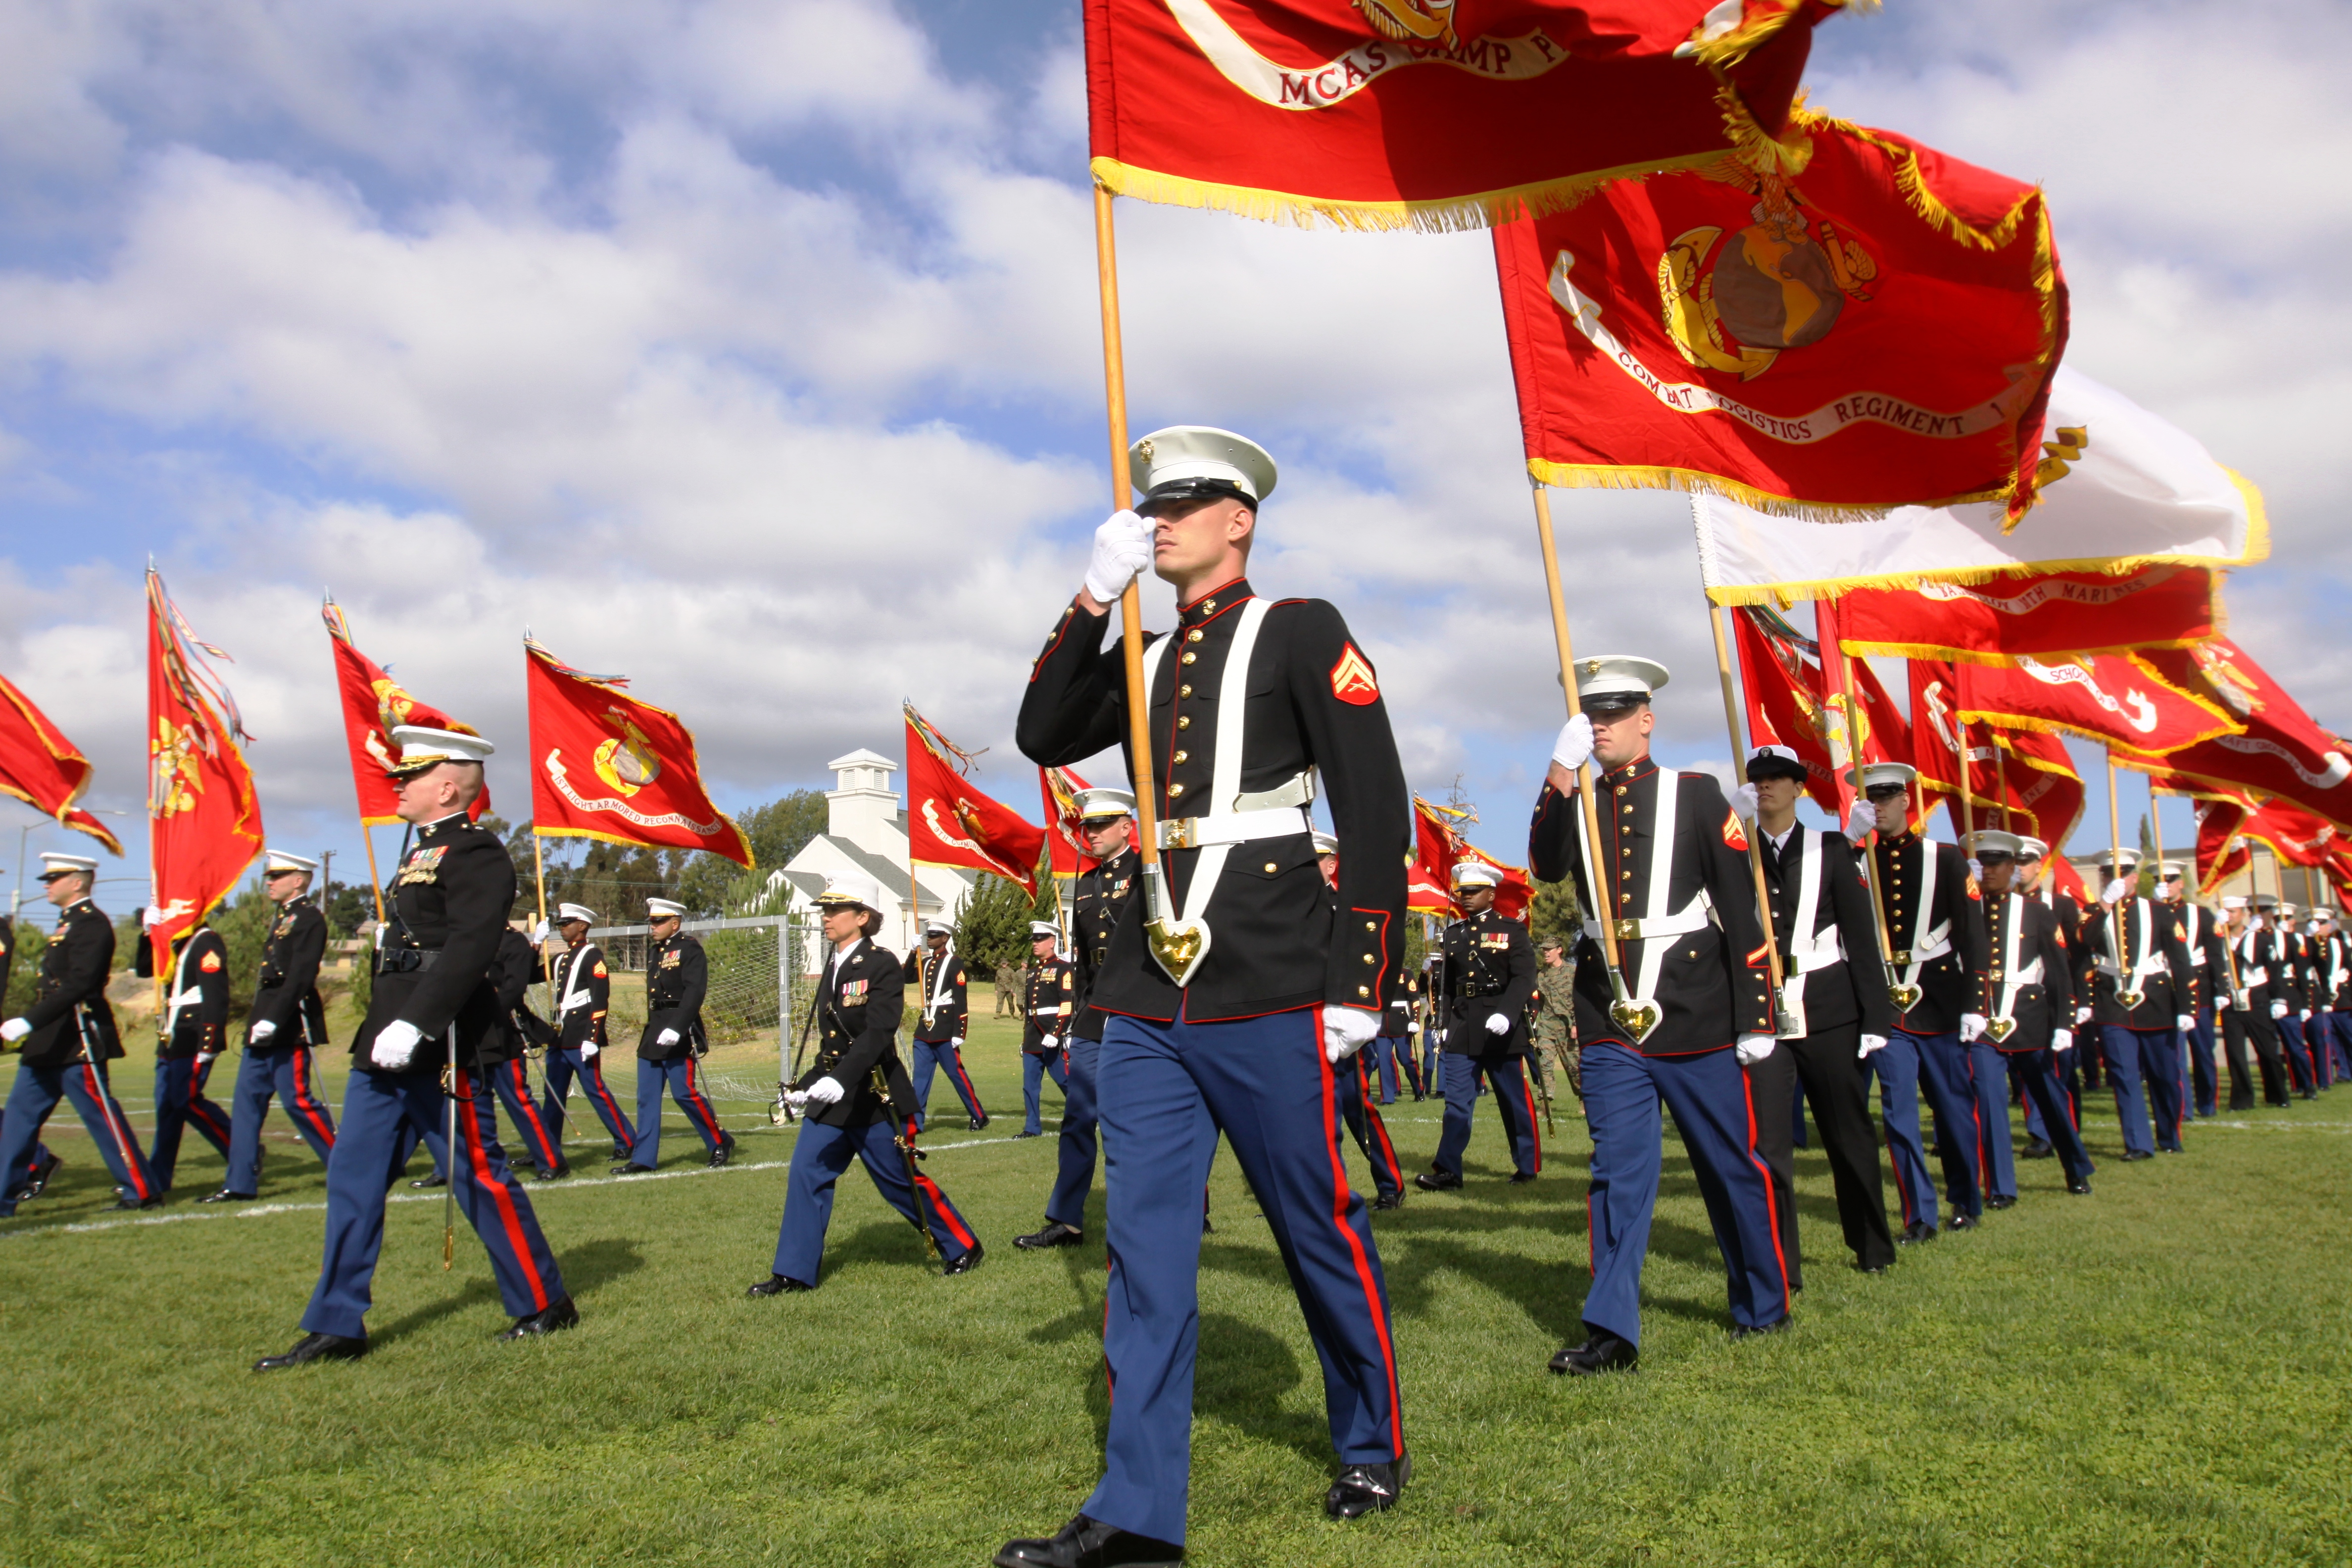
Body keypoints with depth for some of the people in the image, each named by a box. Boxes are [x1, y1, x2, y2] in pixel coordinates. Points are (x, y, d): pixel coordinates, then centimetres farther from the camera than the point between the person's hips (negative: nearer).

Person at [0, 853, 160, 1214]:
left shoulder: (92, 923, -14)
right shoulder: (68, 923, 17)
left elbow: (79, 984, -24)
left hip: (78, 1042, -10)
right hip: (49, 1043, 10)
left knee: (102, 1116, -5)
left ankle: (144, 1193, 2)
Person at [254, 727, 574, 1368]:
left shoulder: (478, 854, -12)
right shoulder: (424, 855, 19)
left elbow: (469, 951, -24)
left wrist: (414, 1025, -29)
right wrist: (384, 1030, 21)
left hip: (442, 1052, -10)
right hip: (387, 1049, 10)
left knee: (480, 1178, -1)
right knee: (352, 1178, 10)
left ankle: (546, 1304, 13)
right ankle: (336, 1328, 19)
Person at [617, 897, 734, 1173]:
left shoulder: (690, 949, -9)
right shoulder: (654, 951, 17)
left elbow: (694, 992, -19)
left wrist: (676, 1028, -27)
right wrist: (653, 1029, 19)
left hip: (679, 1034, -8)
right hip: (653, 1033, 8)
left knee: (684, 1093, -7)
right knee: (647, 1097, 7)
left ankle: (721, 1143, 10)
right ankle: (643, 1159, 12)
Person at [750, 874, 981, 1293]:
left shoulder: (883, 965, -13)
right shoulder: (833, 968, 11)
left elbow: (879, 1032, -25)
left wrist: (841, 1079, -35)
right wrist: (807, 1084, 14)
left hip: (875, 1098, -7)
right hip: (831, 1099, 7)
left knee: (902, 1183, 3)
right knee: (806, 1175, 1)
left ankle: (964, 1249, 20)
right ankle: (794, 1274, 11)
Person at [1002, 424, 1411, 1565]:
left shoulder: (1301, 633, 0)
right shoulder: (1144, 661, 19)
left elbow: (1378, 813, -5)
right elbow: (1044, 739, 5)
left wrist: (1357, 984, -10)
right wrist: (1095, 594, -3)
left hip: (1267, 997, -5)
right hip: (1147, 1001, 6)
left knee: (1318, 1234, 8)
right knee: (1144, 1247, 5)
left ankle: (1375, 1450, 31)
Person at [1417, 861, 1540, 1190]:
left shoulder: (1512, 930, -1)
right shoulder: (1453, 934, 13)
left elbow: (1524, 978, -11)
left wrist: (1506, 1014, -24)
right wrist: (1448, 1022, 10)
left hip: (1501, 1029, -4)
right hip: (1462, 1030, 4)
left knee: (1515, 1100, 6)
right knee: (1456, 1101, -2)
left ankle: (1528, 1166, 19)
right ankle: (1447, 1170, -2)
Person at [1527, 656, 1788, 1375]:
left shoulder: (1695, 796, 1)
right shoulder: (1575, 803, 10)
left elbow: (1742, 910, -1)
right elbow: (1545, 866, -12)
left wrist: (1755, 1014, -5)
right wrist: (1562, 769, -21)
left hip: (1697, 1019, -2)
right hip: (1612, 1021, 2)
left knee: (1732, 1167, 10)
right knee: (1618, 1172, -1)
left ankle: (1764, 1304, 30)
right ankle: (1612, 1332, 2)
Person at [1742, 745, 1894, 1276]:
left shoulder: (1831, 849, 5)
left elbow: (1862, 936, 2)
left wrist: (1876, 1015, -2)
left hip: (1828, 1011, 1)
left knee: (1850, 1133, 12)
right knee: (1767, 1141, -4)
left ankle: (1873, 1248, 32)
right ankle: (1778, 1268, 5)